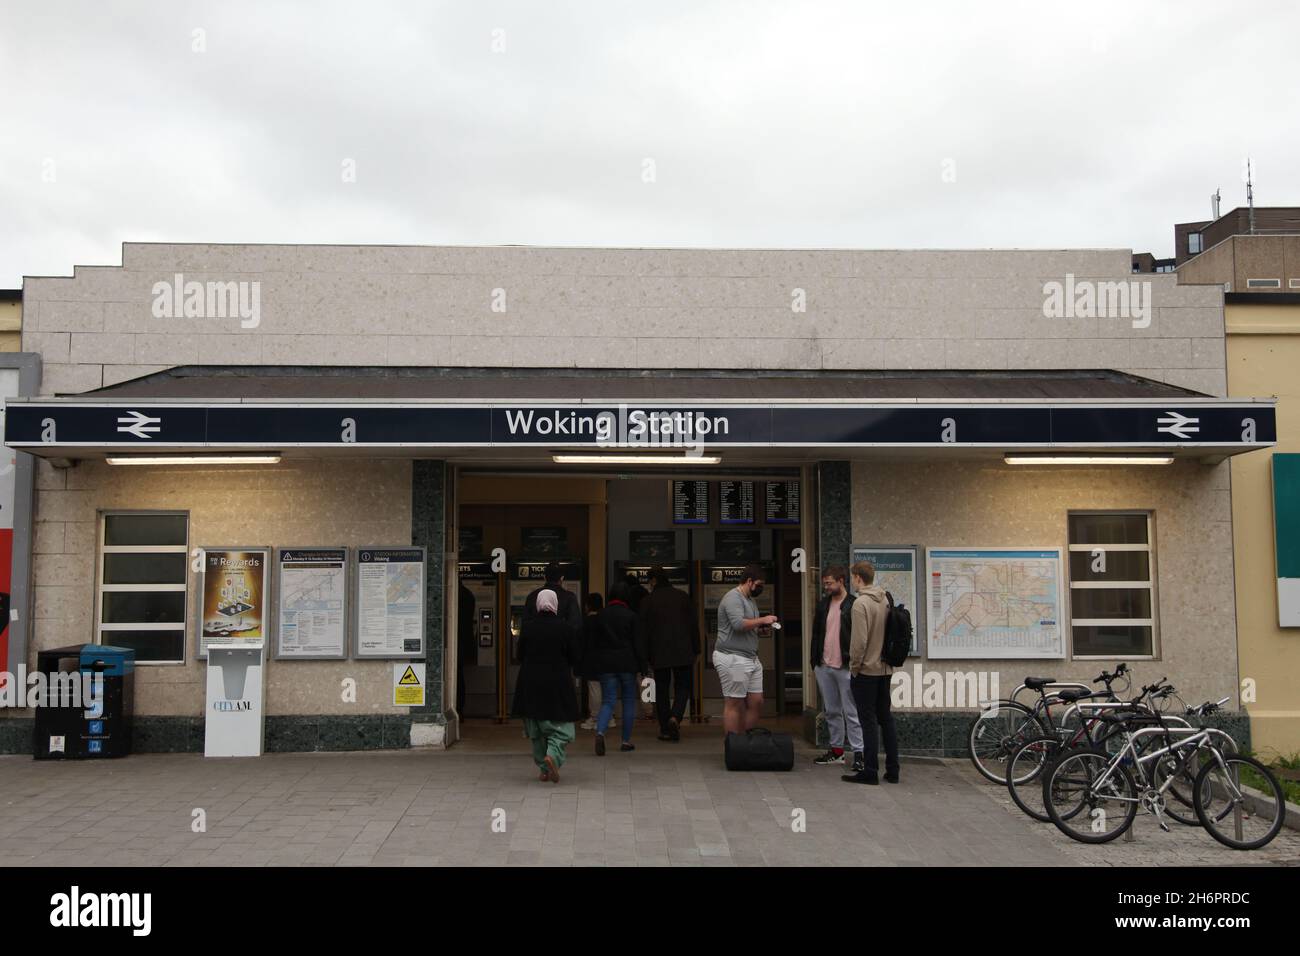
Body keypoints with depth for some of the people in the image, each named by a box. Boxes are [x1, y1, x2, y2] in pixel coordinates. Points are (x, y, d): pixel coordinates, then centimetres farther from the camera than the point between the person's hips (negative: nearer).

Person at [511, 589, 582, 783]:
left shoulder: (527, 628, -4)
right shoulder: (564, 628, -8)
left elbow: (520, 656, 4)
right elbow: (574, 658, -2)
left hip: (530, 684, 2)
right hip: (558, 685, -2)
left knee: (536, 730, 13)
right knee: (561, 727, 6)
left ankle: (544, 770, 15)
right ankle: (553, 755, -20)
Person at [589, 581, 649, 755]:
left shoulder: (600, 615, 2)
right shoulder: (630, 616, -6)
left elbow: (593, 641, 5)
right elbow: (637, 642, -5)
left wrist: (592, 664, 13)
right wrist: (643, 666, 0)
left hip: (605, 664, 2)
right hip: (627, 663, -2)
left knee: (607, 701, 3)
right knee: (629, 701, 11)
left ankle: (600, 732, -23)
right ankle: (626, 741, 14)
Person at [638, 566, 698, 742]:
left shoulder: (648, 600, -1)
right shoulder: (682, 596, 2)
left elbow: (643, 630, -1)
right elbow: (693, 624, 3)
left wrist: (645, 656, 6)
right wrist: (695, 651, 8)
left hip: (659, 653, 0)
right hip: (683, 652, 0)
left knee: (661, 689, 9)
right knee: (682, 687, 8)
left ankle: (665, 729, 8)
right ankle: (675, 717, -16)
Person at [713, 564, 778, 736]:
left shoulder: (749, 599, 20)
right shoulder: (733, 598, -11)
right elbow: (738, 624, -25)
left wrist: (762, 631, 8)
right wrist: (762, 620, -14)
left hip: (751, 659, 10)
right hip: (732, 659, -10)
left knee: (756, 702, 8)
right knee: (735, 705, -6)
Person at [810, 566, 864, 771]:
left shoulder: (853, 606, -7)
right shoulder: (823, 605, 12)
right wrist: (815, 663, 13)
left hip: (844, 667, -6)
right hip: (824, 667, 6)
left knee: (851, 713, -3)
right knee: (832, 711, 12)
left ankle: (858, 753, -1)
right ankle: (836, 750, 20)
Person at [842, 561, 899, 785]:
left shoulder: (861, 603, -16)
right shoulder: (886, 601, 7)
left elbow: (859, 641, -20)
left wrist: (854, 666, -8)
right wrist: (887, 659, 16)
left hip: (866, 670, -7)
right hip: (885, 669, 7)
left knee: (868, 721, -2)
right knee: (886, 718, 13)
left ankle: (870, 771, 1)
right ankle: (892, 771, 17)